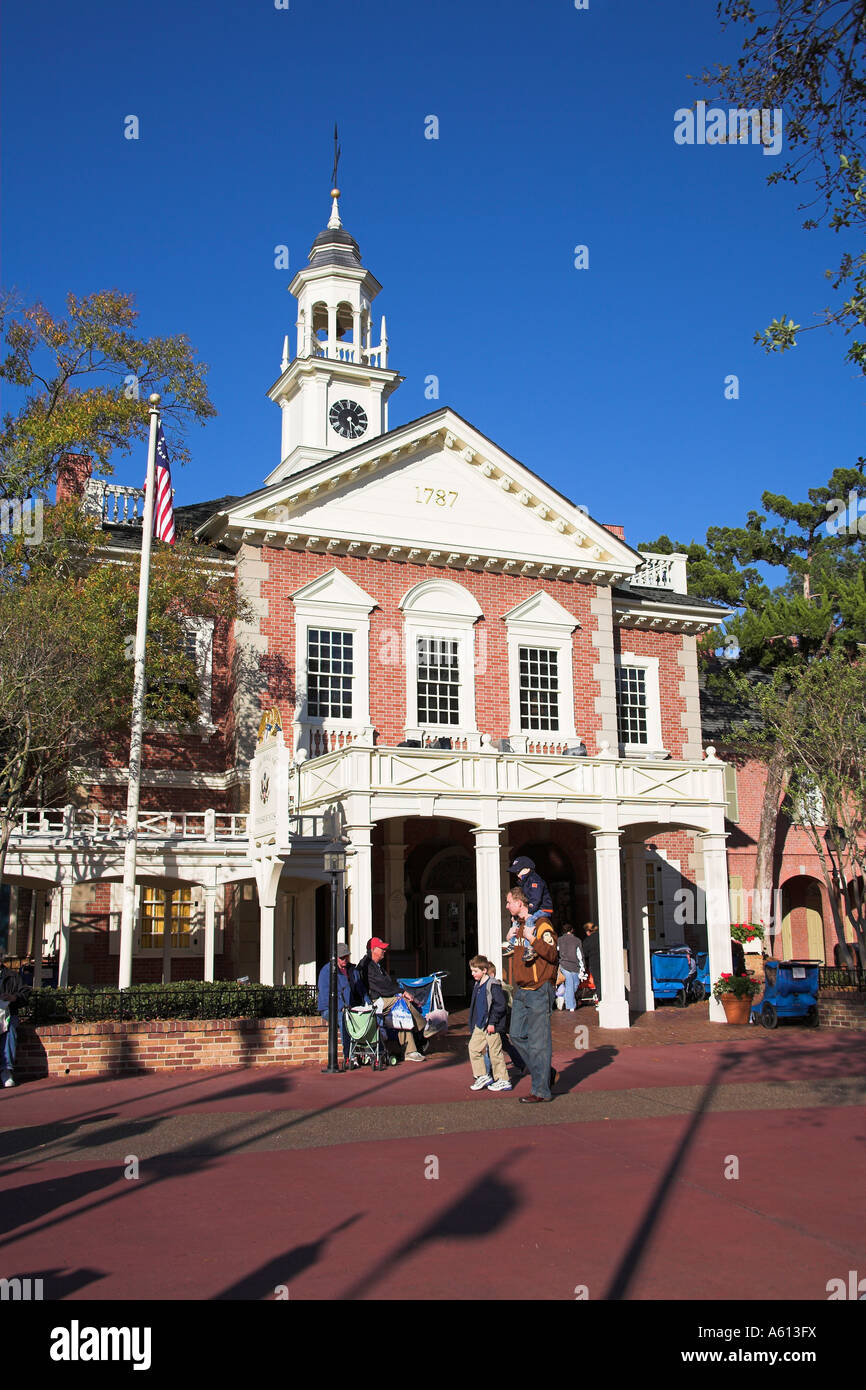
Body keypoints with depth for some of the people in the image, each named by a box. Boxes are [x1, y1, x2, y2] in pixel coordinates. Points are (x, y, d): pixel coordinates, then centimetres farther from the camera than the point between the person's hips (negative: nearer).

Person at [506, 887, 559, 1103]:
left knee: (537, 1041, -5)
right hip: (521, 991, 9)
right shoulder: (520, 926, 18)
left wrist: (531, 939, -23)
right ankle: (546, 1072, 23)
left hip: (538, 991, -9)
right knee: (517, 1035, 9)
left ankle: (541, 1090, 1)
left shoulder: (541, 924, -9)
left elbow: (552, 954, -20)